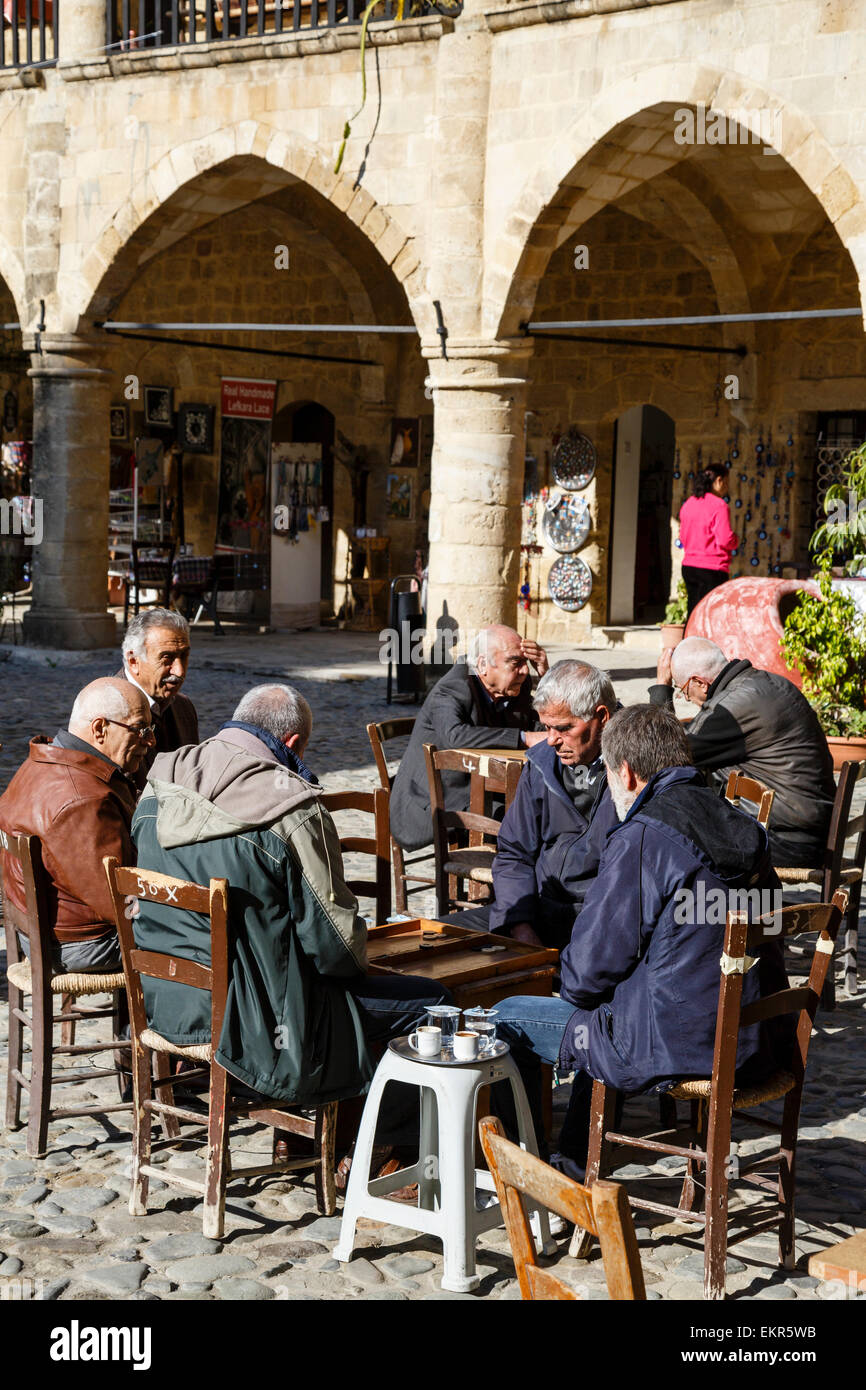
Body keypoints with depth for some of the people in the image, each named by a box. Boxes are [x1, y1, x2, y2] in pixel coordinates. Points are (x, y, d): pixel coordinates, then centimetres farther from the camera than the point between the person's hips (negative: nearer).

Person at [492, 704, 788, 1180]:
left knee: (508, 1020, 11)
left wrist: (576, 991, 10)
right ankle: (575, 1163, 42)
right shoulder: (741, 827, 8)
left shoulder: (642, 839, -17)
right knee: (605, 1015, 36)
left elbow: (591, 967, -14)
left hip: (677, 1049, -8)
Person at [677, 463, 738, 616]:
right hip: (712, 569, -7)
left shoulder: (688, 504, 10)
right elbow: (725, 540, -16)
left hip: (688, 567, 7)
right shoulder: (719, 505, -12)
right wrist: (736, 541, 3)